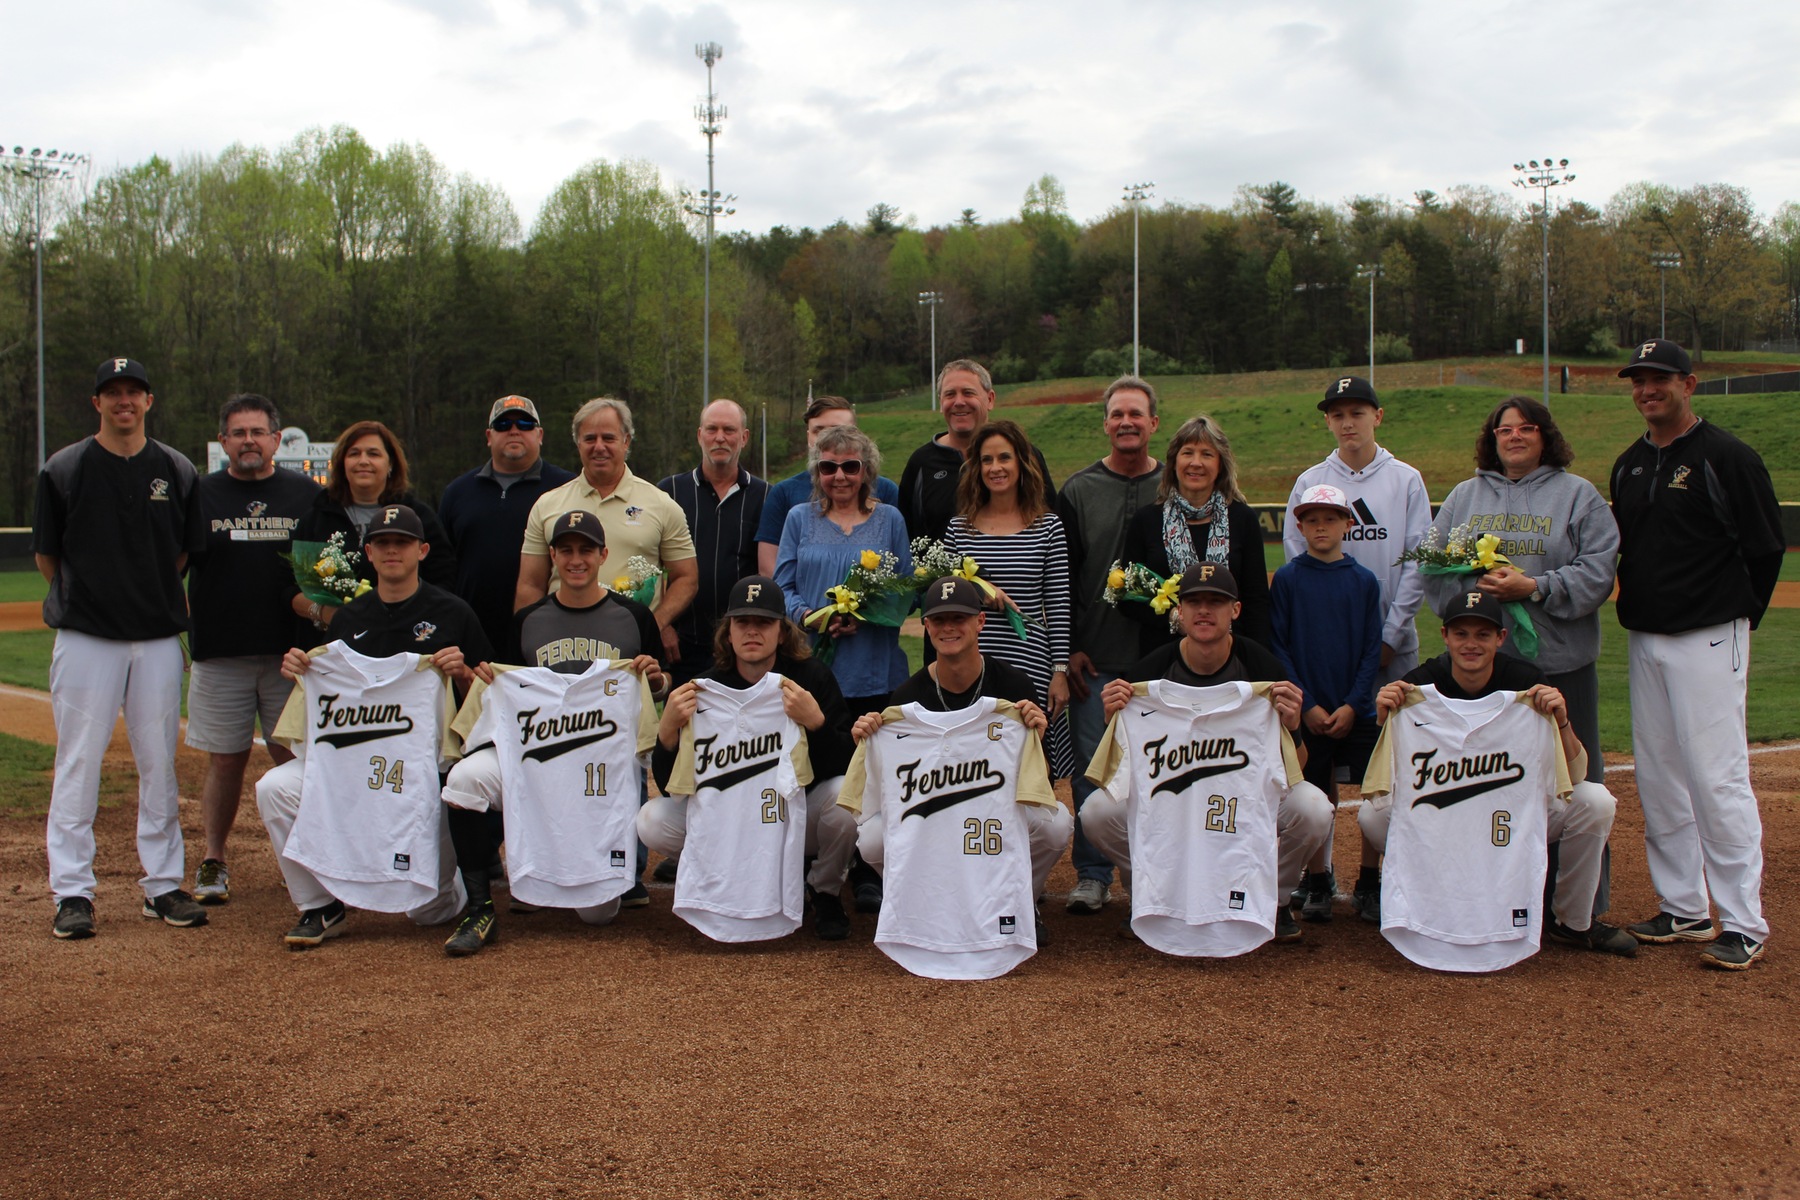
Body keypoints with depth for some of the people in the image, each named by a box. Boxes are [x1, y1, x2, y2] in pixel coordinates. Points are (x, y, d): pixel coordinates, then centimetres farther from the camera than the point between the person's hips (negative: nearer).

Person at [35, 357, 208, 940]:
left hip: (159, 639, 2)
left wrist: (151, 597, 7)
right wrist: (82, 599, 4)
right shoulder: (64, 469, 0)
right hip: (86, 639, -2)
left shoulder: (178, 471, 7)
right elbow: (46, 555, 5)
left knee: (159, 764, 7)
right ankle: (72, 893, 7)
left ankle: (164, 885, 15)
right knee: (78, 762, 0)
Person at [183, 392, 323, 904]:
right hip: (220, 652, 0)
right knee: (225, 760, 5)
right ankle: (213, 862, 17)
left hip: (290, 651, 0)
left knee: (293, 757, 2)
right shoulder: (200, 493, 8)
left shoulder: (308, 494, 9)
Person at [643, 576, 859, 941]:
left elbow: (847, 766, -20)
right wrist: (668, 729, -31)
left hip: (802, 814, -1)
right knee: (652, 823, -19)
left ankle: (825, 893, -1)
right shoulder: (707, 688, -9)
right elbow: (670, 787, -12)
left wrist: (815, 722, -39)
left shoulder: (812, 676, -13)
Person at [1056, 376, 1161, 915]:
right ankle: (1093, 875, 13)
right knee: (1091, 768, 3)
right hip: (1094, 659, 0)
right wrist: (1068, 647, -2)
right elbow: (1059, 578, 5)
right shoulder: (1078, 491, 6)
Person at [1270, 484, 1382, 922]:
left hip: (1357, 713, 1)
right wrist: (1307, 705, -8)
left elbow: (1372, 649, 3)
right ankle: (1318, 882, 17)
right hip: (1307, 712, -1)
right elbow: (1277, 647, -1)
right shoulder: (1286, 580, 1)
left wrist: (1353, 705, -8)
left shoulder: (1364, 581, 4)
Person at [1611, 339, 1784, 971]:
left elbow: (1767, 546, -6)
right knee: (1658, 780, 10)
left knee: (1718, 779, -9)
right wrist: (1633, 606, 12)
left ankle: (1744, 924, -1)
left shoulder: (1726, 456, -8)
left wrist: (1740, 615, 0)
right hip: (1644, 640, 7)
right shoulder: (1628, 465, 13)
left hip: (1707, 640, -7)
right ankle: (1685, 910, 20)